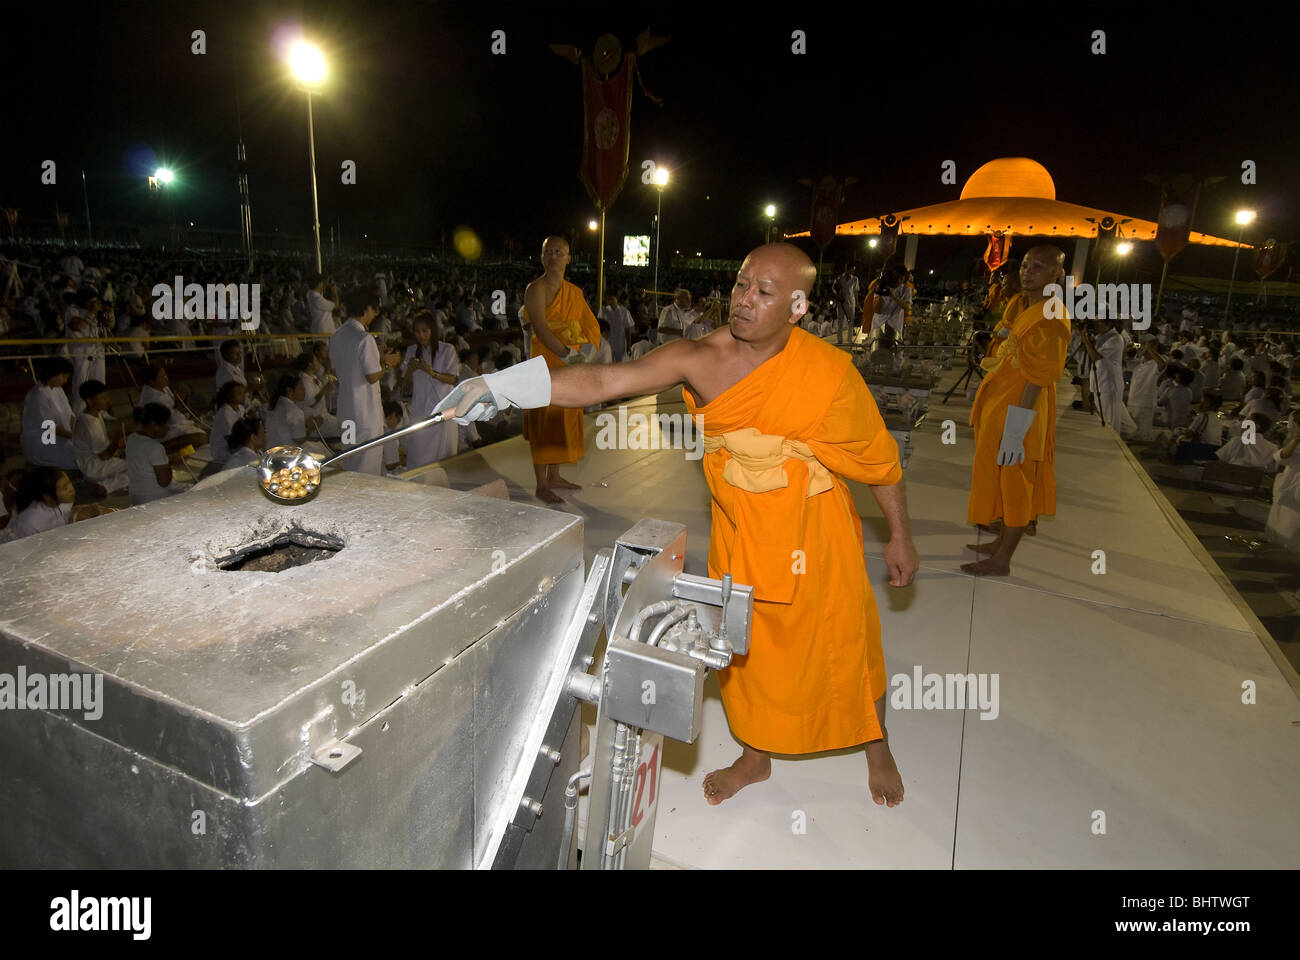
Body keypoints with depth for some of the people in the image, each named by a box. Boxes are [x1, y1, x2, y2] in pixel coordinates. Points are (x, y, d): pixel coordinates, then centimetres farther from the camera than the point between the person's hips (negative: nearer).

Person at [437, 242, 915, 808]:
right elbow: (602, 382, -25)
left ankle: (877, 750, 46)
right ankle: (755, 756, 44)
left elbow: (880, 457, -6)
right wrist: (498, 386, -34)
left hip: (816, 538, -1)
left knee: (846, 644, 14)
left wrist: (900, 537, 2)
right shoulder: (699, 359, -17)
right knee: (747, 646, 16)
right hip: (739, 534, 2)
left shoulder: (828, 371, -19)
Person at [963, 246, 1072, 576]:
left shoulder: (1051, 318, -17)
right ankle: (1002, 542, 32)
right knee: (1005, 480, 17)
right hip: (999, 403, 9)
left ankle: (1001, 560, 10)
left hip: (1019, 410, -9)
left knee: (1014, 481, 0)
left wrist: (1015, 430, -24)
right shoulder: (1019, 304, 10)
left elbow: (1037, 379, -22)